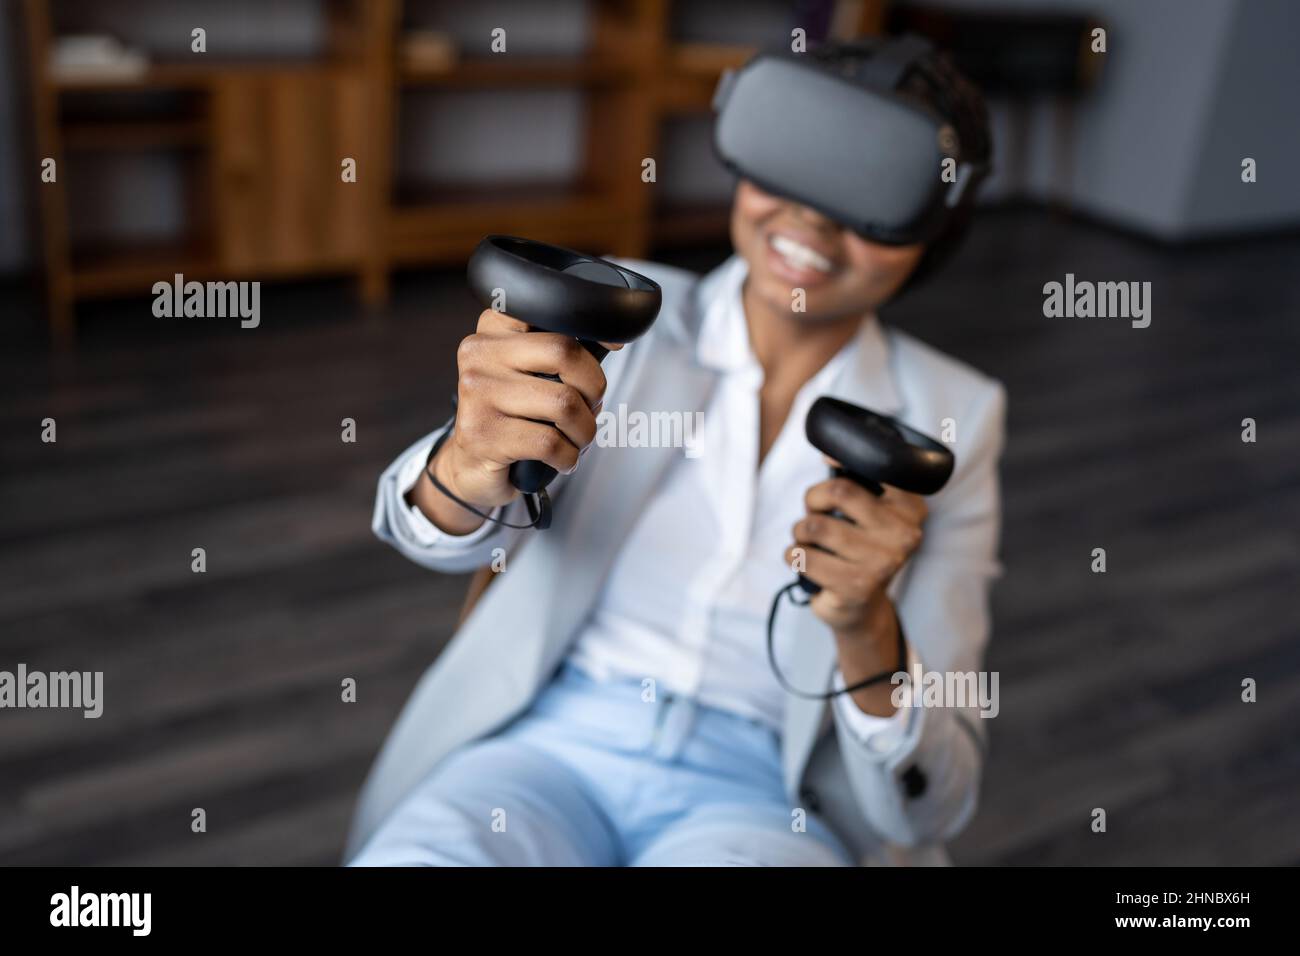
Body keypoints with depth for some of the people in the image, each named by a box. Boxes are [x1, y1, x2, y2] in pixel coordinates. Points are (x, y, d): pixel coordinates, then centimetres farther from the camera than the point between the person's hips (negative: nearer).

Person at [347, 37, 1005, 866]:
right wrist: (474, 464, -36)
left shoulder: (952, 419, 1)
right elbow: (432, 527, -13)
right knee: (407, 859, -30)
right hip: (553, 743, 2)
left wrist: (866, 630, -23)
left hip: (766, 800, -1)